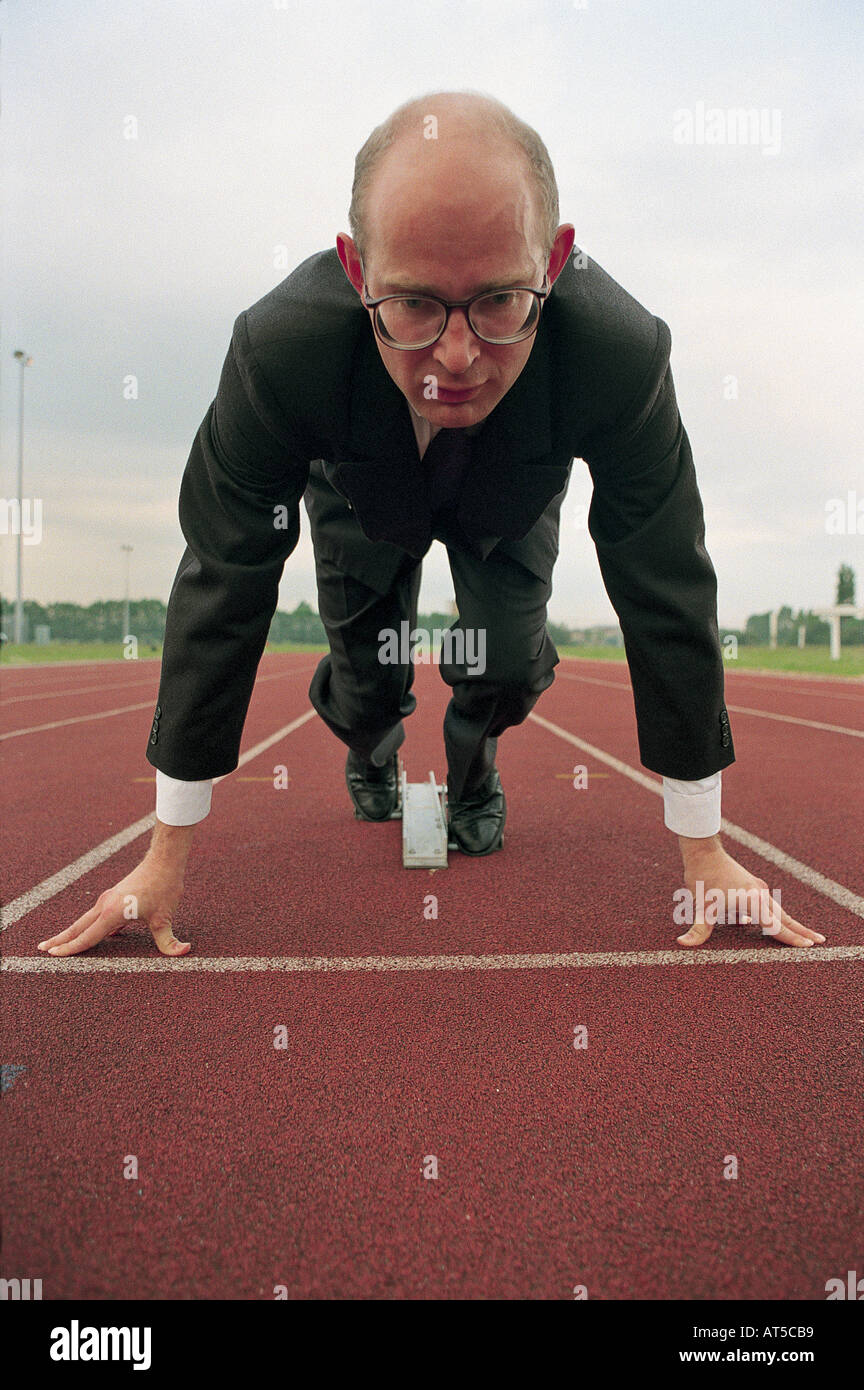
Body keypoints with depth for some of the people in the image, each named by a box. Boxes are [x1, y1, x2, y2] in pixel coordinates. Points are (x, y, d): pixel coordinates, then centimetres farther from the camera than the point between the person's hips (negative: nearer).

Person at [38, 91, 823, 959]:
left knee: (509, 663, -18)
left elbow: (669, 596, -30)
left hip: (510, 502, 0)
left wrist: (704, 853, -23)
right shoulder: (278, 348, -42)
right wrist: (166, 859, -26)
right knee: (368, 681, -2)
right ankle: (370, 749, 40)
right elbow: (221, 593, -32)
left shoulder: (622, 354, -42)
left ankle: (472, 770, 21)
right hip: (363, 494, 0)